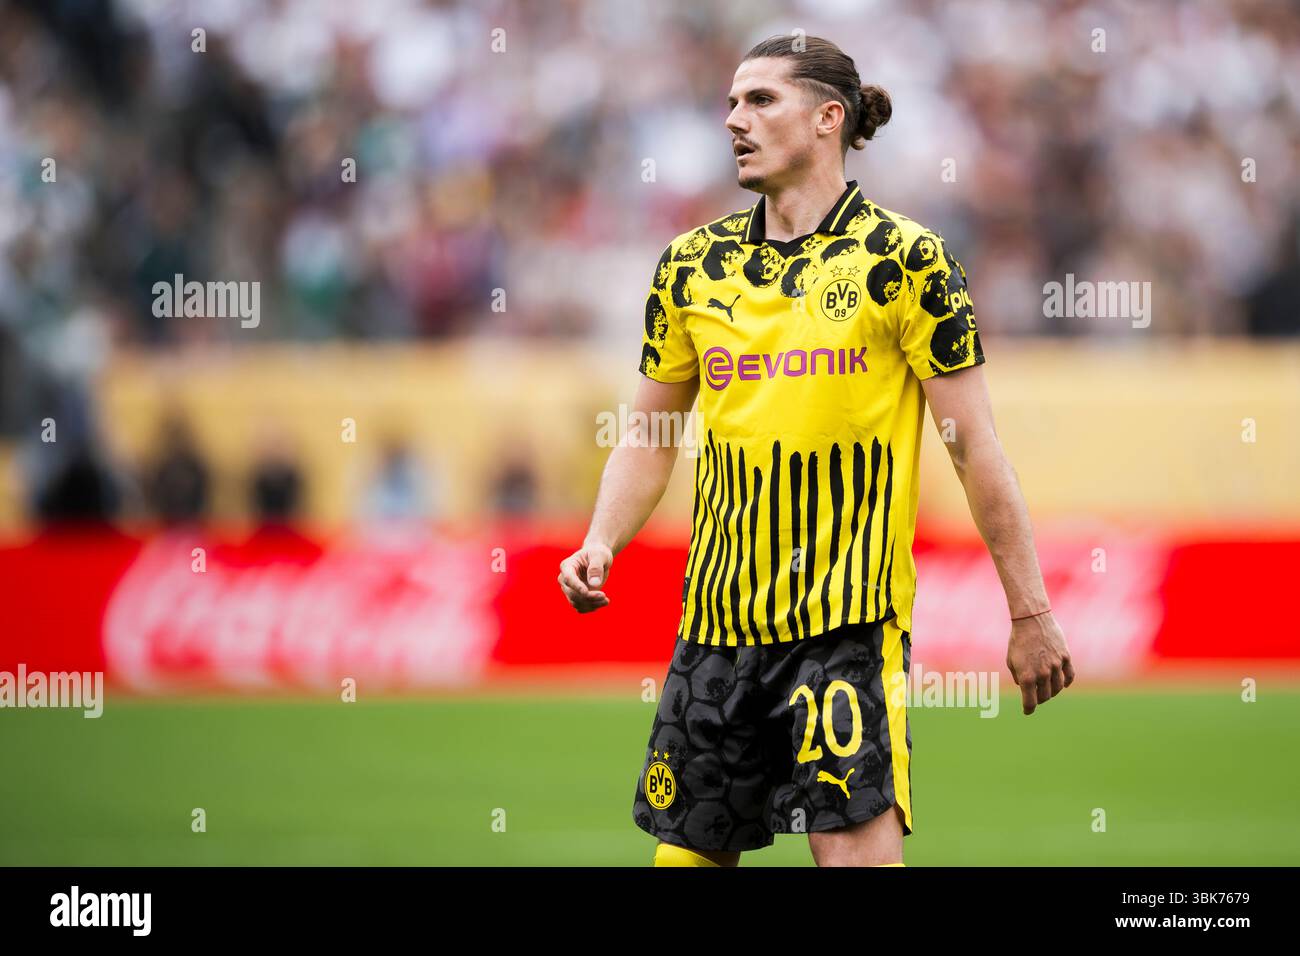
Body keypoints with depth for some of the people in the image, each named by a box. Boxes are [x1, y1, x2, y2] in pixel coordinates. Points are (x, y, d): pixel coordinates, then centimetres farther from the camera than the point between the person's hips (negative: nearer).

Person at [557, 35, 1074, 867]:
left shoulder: (905, 259, -4)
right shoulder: (693, 262, 9)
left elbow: (976, 446, -4)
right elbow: (650, 435, 17)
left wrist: (1031, 613, -5)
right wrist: (601, 546, 0)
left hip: (850, 618, -5)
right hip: (717, 624, 5)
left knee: (855, 845, -14)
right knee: (687, 847, 7)